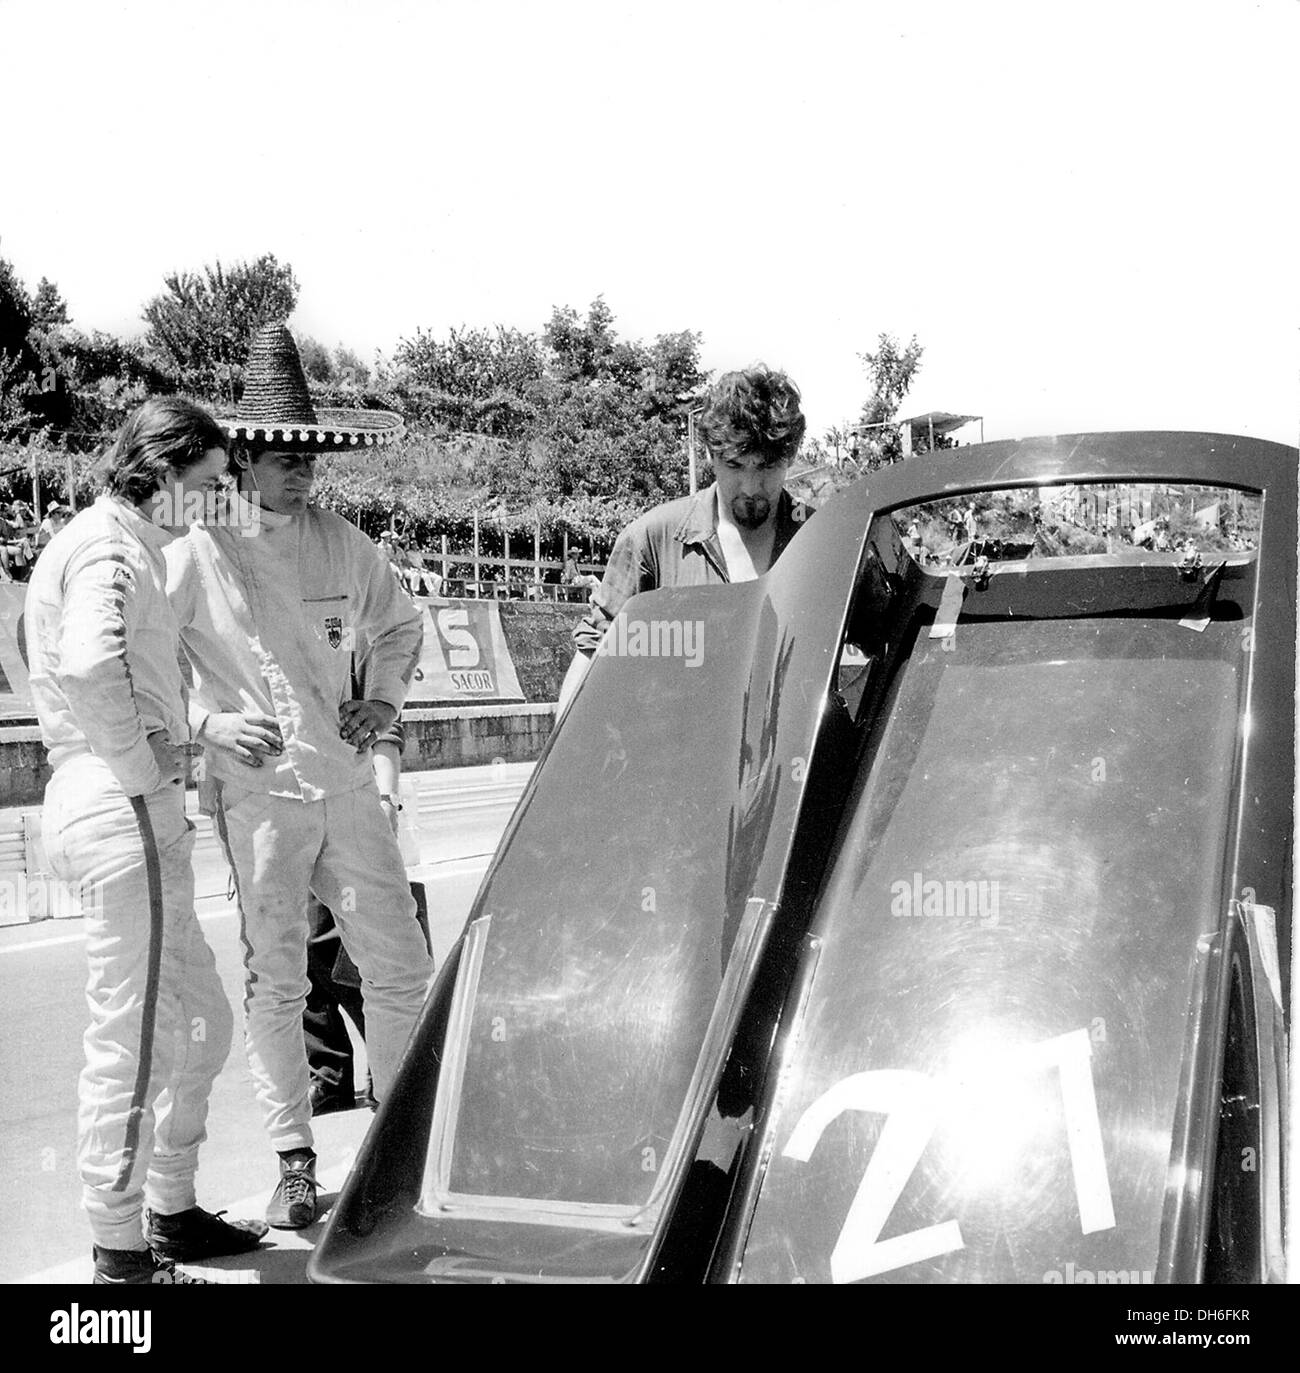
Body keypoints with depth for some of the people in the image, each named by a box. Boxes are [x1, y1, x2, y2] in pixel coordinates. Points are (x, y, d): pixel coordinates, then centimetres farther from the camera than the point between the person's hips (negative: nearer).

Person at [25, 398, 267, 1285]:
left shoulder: (122, 545, 21)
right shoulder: (110, 548, -12)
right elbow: (90, 666, -31)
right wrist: (141, 764, -19)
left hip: (137, 816, 11)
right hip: (124, 812, -11)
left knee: (203, 1023, 18)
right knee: (133, 1042, -3)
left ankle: (173, 1213, 30)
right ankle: (123, 1254, 9)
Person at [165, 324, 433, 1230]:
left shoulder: (343, 544, 7)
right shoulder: (197, 555, -5)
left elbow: (399, 625, 23)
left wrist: (385, 702, 7)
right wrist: (208, 721, -13)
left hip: (347, 785, 4)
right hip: (256, 794, -3)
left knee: (400, 965, 6)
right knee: (275, 982, 4)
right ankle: (294, 1160, 18)